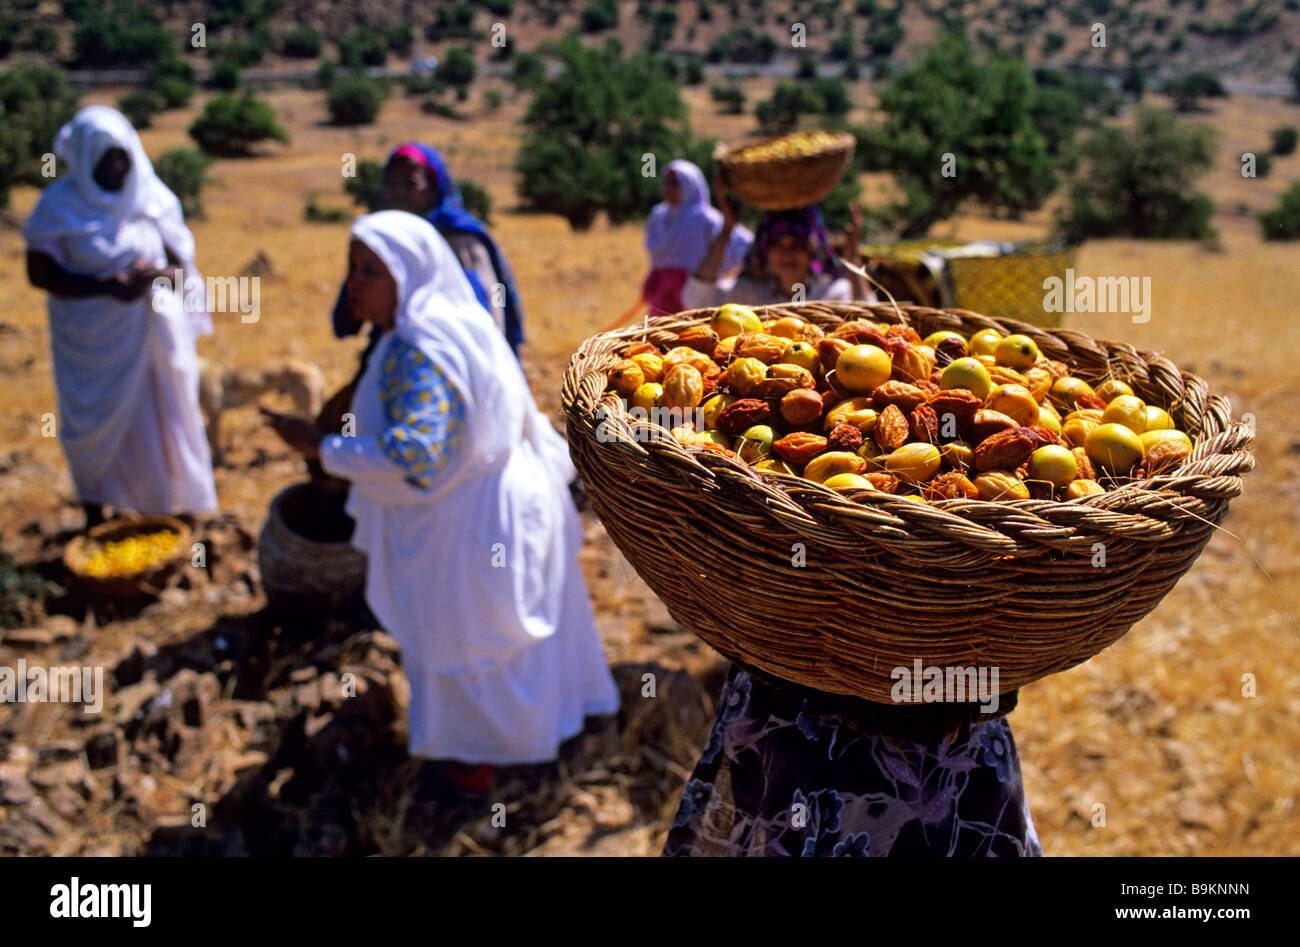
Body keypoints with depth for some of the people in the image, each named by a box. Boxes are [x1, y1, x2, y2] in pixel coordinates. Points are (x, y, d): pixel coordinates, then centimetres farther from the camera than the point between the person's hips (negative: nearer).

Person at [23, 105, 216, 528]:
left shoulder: (153, 199, -1)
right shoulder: (59, 205, -9)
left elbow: (181, 267, 3)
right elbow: (40, 273, -10)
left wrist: (158, 274, -20)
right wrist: (107, 286, -21)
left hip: (153, 334, 2)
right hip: (91, 343, -2)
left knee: (154, 423, 7)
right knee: (97, 428, 9)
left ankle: (153, 507, 24)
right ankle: (94, 512, 28)